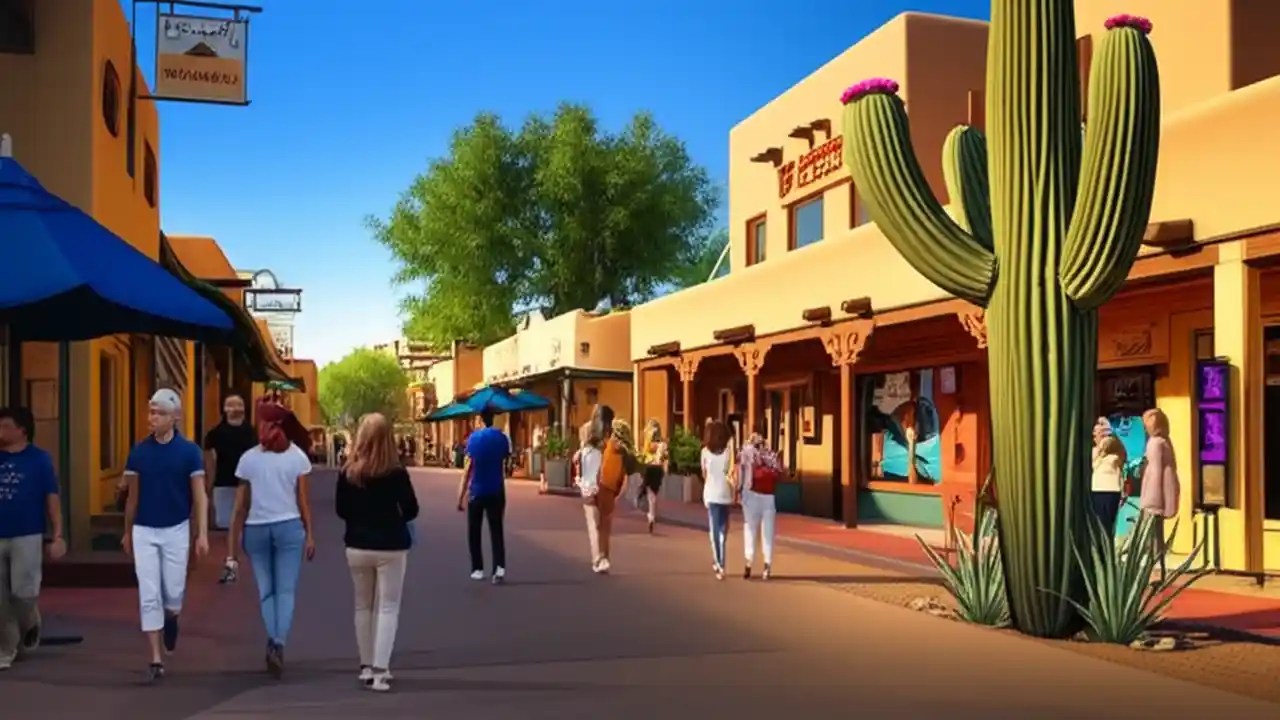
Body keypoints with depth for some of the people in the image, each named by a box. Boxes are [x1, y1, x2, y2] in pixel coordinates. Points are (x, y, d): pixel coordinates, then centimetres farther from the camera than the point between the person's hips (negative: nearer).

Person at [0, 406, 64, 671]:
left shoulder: (39, 459, -4)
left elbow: (52, 499, -2)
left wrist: (57, 536, -7)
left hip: (27, 537, -3)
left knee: (23, 591, -4)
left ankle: (30, 626, 28)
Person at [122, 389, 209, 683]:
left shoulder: (189, 451, -7)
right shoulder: (139, 451, 0)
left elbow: (200, 496, -7)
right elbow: (133, 495, 9)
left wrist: (202, 533, -15)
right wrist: (127, 532, 14)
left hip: (176, 530, -1)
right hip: (144, 531, 2)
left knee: (173, 592, 6)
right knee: (148, 597, -1)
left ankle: (171, 620, 41)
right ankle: (156, 659, 5)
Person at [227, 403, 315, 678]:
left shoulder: (248, 458, 2)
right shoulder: (297, 457, 0)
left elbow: (241, 505, 3)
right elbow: (303, 501, -2)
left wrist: (233, 541, 8)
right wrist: (310, 535, 4)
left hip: (256, 529, 1)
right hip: (289, 527, -1)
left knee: (265, 591, 10)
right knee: (286, 590, 1)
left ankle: (273, 643, -2)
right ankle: (279, 644, -14)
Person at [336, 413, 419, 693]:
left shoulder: (347, 473, -5)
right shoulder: (396, 473, -12)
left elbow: (341, 510, 4)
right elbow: (411, 510, -7)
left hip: (357, 546, 3)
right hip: (391, 547, -3)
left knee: (363, 606, 15)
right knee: (388, 607, 1)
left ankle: (367, 667, 21)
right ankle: (379, 671, -6)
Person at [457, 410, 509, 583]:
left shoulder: (475, 437, -9)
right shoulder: (502, 438, 2)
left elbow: (468, 467, -12)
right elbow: (505, 461, 8)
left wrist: (461, 495, -10)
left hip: (477, 492, -3)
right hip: (497, 492, 3)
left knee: (474, 531, 12)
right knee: (496, 530, 6)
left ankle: (478, 569, 13)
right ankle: (500, 567, -9)